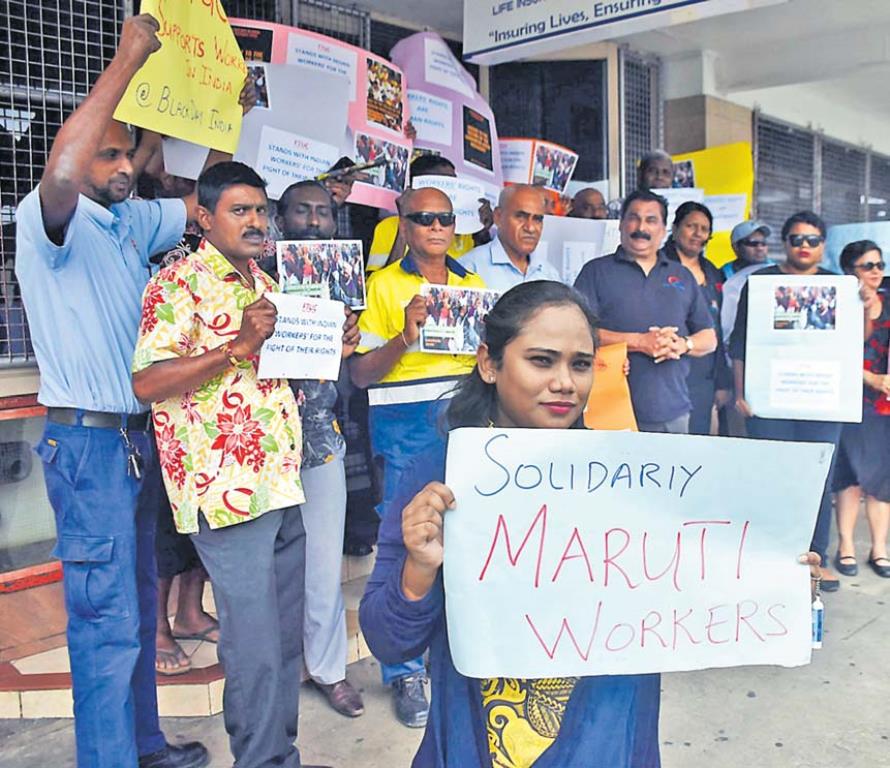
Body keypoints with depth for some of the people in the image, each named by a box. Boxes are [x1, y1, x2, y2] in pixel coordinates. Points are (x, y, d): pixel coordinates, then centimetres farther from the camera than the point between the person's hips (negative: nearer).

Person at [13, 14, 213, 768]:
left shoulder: (133, 220, 10)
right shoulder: (47, 219, -12)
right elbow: (61, 175, -35)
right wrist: (127, 60, -29)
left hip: (137, 437, 8)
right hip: (87, 442, -8)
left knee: (138, 604, 18)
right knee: (107, 618, -4)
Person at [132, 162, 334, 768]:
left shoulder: (266, 284, 18)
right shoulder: (179, 282, -6)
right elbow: (147, 382, -17)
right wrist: (238, 344, -23)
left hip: (283, 485, 8)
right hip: (230, 491, -8)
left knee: (287, 638, 16)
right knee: (256, 650, -3)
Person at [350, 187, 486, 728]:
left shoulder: (475, 284, 15)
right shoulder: (384, 285, 3)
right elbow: (360, 373, -2)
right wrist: (404, 336, -18)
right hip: (407, 428, -4)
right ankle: (406, 673, 15)